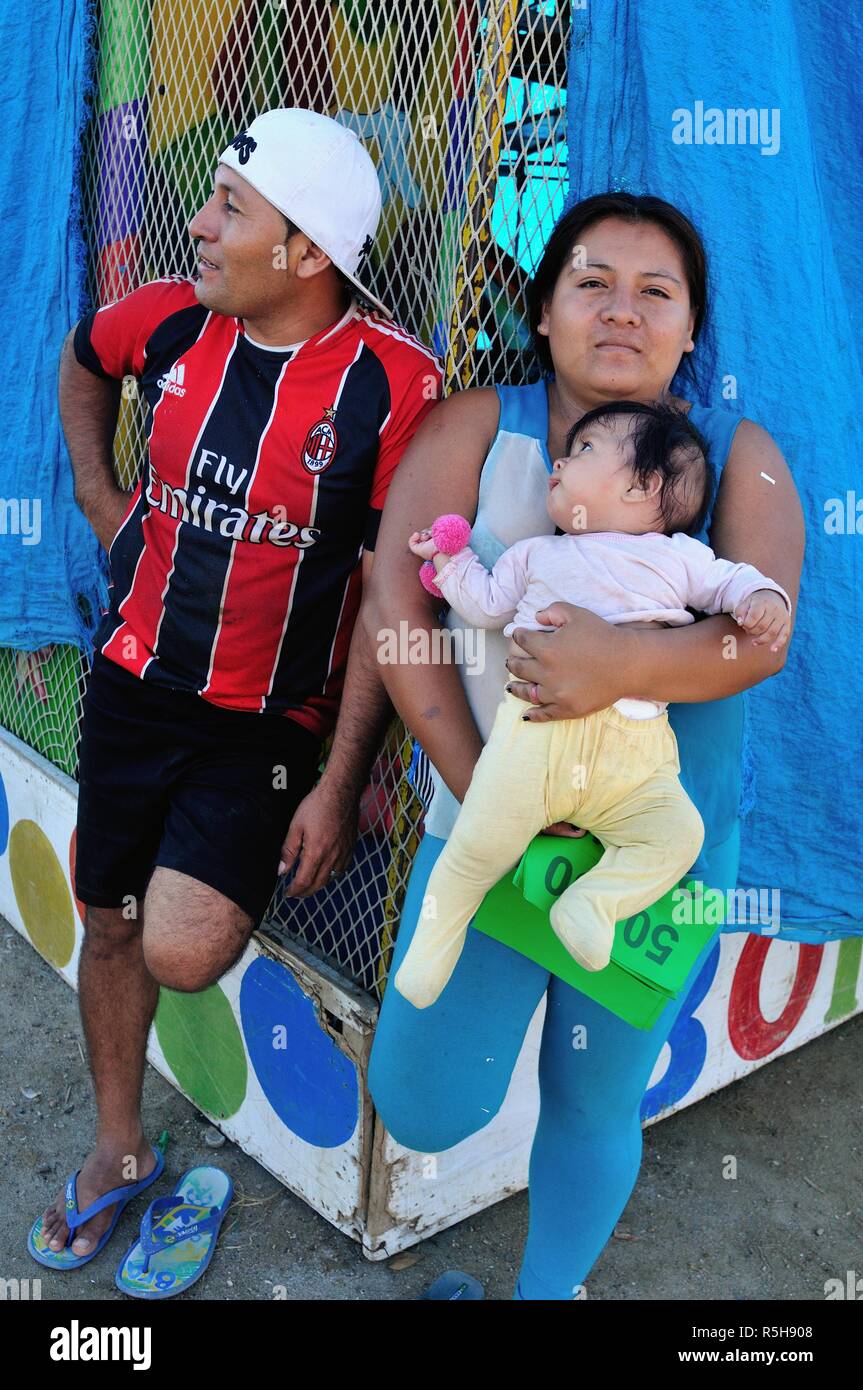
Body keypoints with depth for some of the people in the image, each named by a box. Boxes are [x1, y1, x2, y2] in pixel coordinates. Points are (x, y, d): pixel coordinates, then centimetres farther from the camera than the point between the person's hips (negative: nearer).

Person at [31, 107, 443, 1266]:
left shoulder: (392, 384, -18)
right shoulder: (171, 319, -4)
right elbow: (81, 361, 22)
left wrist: (340, 787, -14)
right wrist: (101, 500, 13)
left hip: (265, 724, -5)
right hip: (133, 684, 5)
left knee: (183, 954, -18)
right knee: (109, 923, 15)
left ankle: (256, 870, 19)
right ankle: (119, 1149, 39)